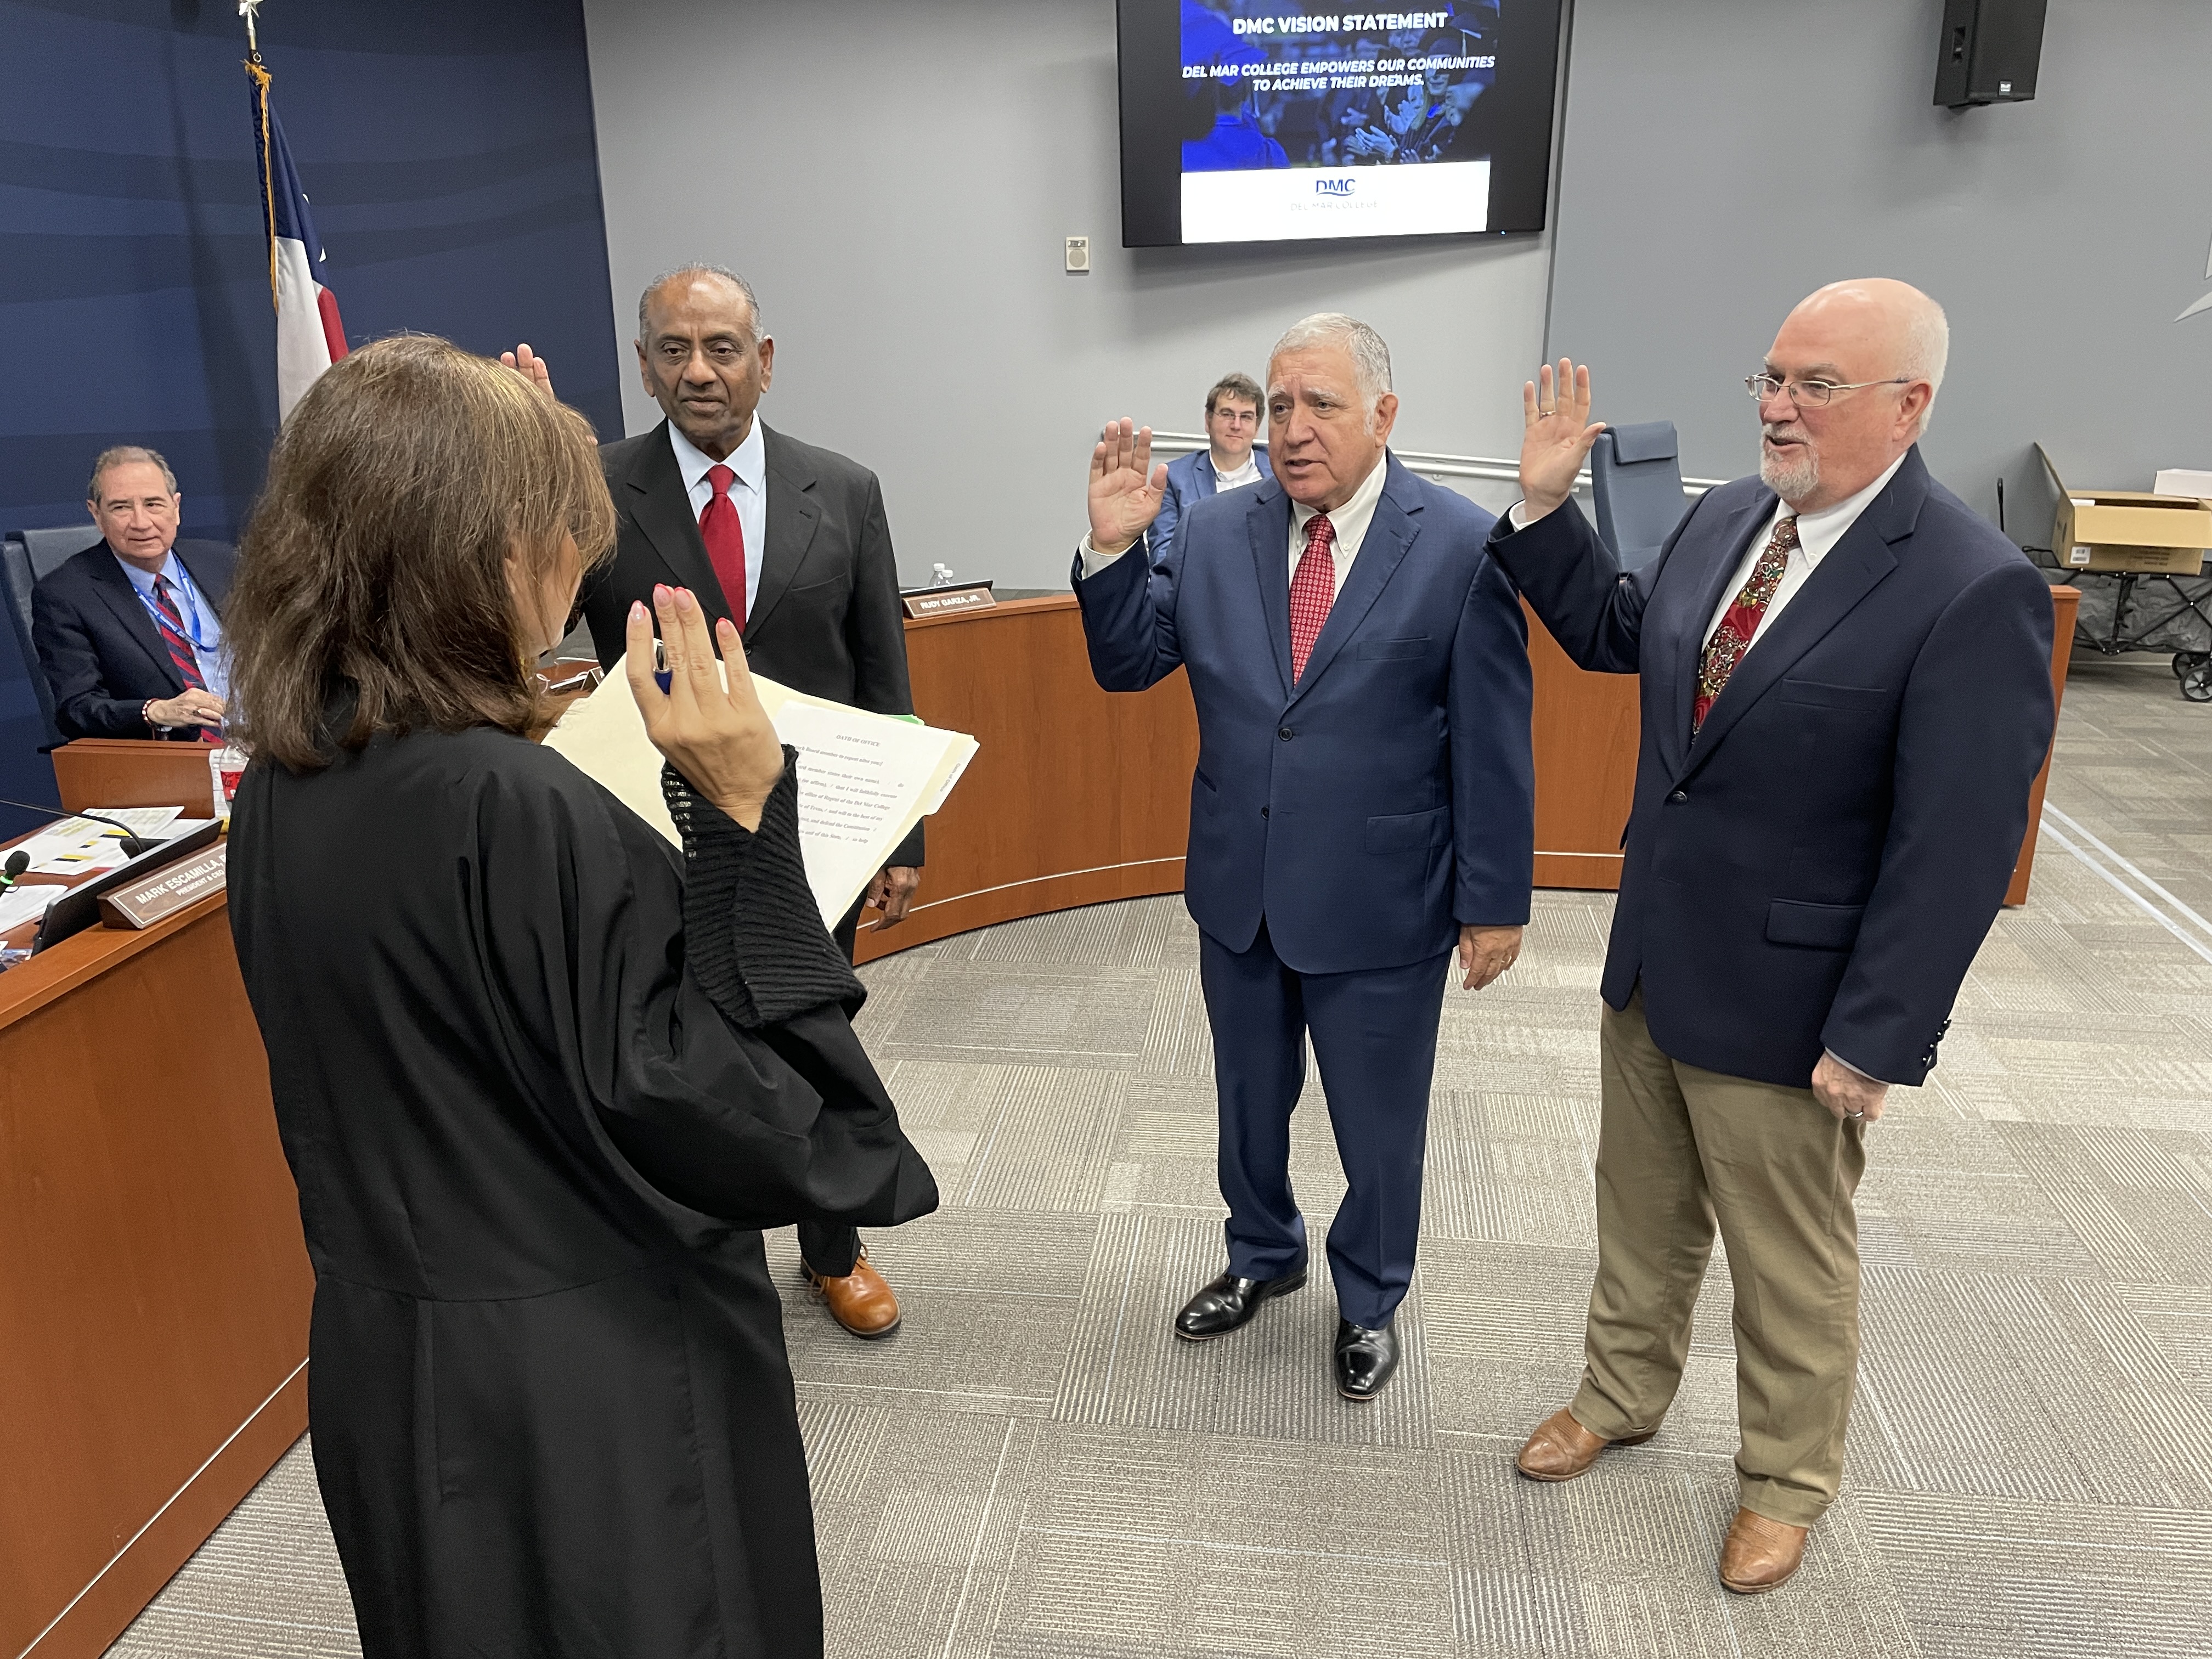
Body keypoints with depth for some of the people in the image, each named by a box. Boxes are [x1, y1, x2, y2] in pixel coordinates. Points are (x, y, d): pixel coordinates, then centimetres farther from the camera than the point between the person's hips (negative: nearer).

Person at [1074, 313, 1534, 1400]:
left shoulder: (1462, 546, -12)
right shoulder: (1212, 535, -1)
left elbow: (1493, 744, -10)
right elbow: (1125, 665, 2)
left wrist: (1495, 903, -8)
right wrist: (1112, 549, -14)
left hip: (1381, 903, -3)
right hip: (1239, 891, 4)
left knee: (1379, 1126, 16)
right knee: (1249, 1098, 23)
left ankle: (1369, 1300, 43)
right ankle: (1262, 1257, 50)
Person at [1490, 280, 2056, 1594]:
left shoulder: (1976, 589, -21)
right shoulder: (1726, 518, 0)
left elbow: (1957, 848, -20)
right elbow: (1615, 633, 16)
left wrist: (1878, 1042, -18)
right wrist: (1546, 506, 3)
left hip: (1783, 999, -6)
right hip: (1653, 958, 6)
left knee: (1793, 1262, 16)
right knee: (1643, 1213, 24)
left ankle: (1789, 1480, 41)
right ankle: (1623, 1395, 48)